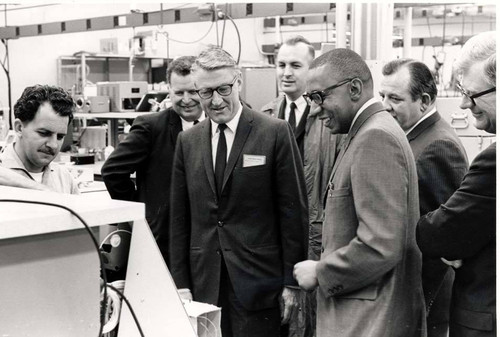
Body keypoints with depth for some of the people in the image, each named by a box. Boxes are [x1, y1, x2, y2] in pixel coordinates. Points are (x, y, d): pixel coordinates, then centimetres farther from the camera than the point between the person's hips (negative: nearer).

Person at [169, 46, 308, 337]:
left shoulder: (275, 133, -6)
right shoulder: (188, 141, 7)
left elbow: (294, 211, -5)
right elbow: (180, 218, 10)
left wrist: (291, 281, -6)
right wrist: (181, 282, 6)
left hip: (257, 281, -3)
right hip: (204, 284, 4)